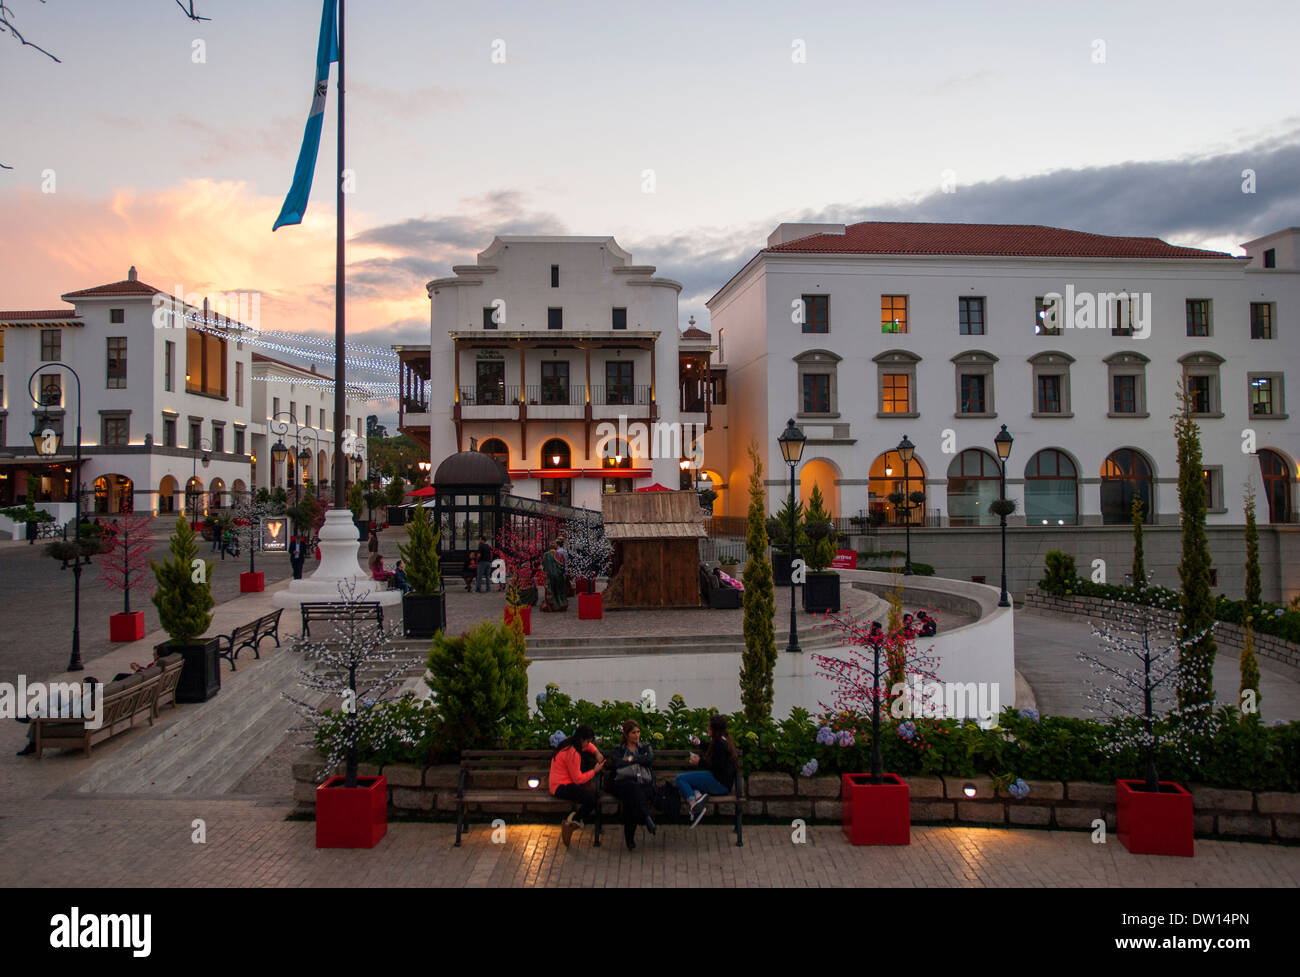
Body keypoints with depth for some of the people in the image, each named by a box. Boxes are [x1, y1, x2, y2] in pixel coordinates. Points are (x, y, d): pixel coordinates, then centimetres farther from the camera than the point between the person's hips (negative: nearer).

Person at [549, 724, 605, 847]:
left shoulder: (569, 744, 8)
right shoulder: (572, 753, -21)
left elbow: (589, 746, 28)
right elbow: (578, 779, -18)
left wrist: (597, 753, 8)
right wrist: (594, 771, -7)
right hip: (561, 787, -10)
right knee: (592, 799, -24)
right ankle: (574, 820, -7)